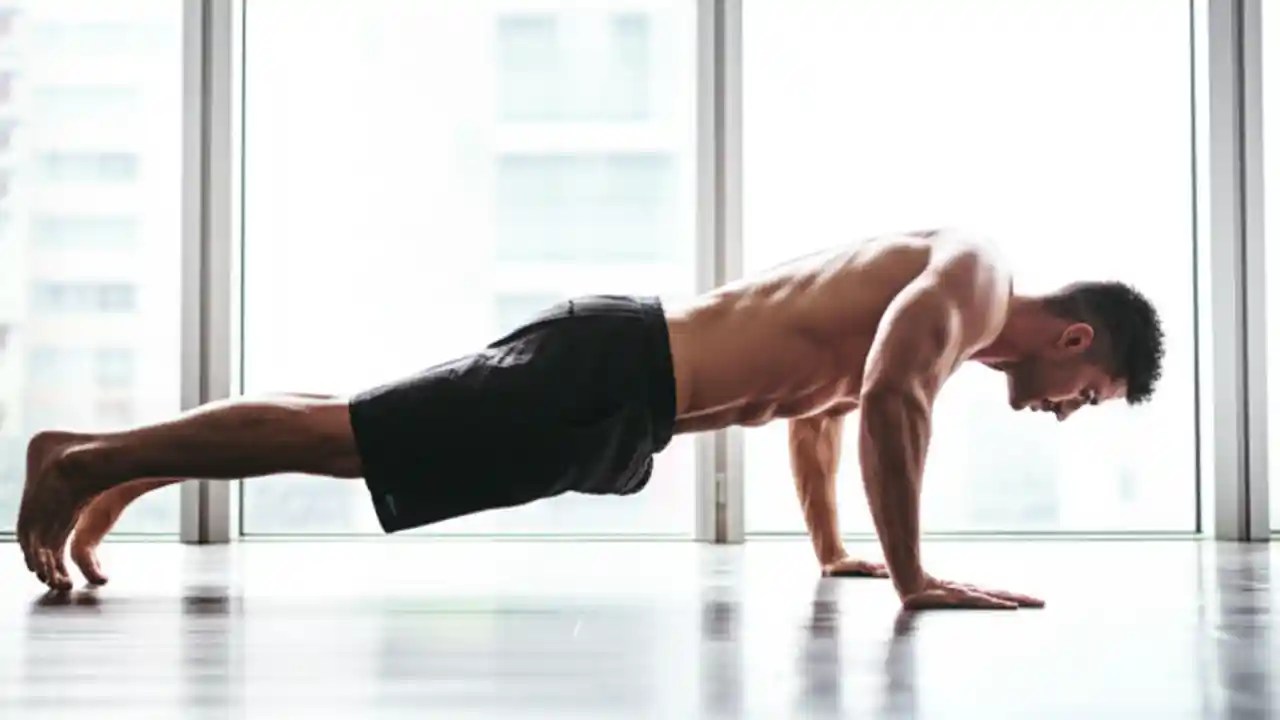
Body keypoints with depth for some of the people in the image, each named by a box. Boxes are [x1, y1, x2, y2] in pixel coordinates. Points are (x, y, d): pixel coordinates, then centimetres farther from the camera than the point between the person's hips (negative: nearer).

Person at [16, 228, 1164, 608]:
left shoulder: (934, 288, 22)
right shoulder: (974, 278, -8)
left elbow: (818, 402, 33)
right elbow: (892, 400, -26)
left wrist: (834, 549, 32)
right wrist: (916, 577, -21)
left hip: (621, 370, 9)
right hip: (614, 377, -9)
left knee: (352, 431, 12)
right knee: (341, 436, -7)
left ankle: (114, 465, 20)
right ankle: (91, 456, -1)